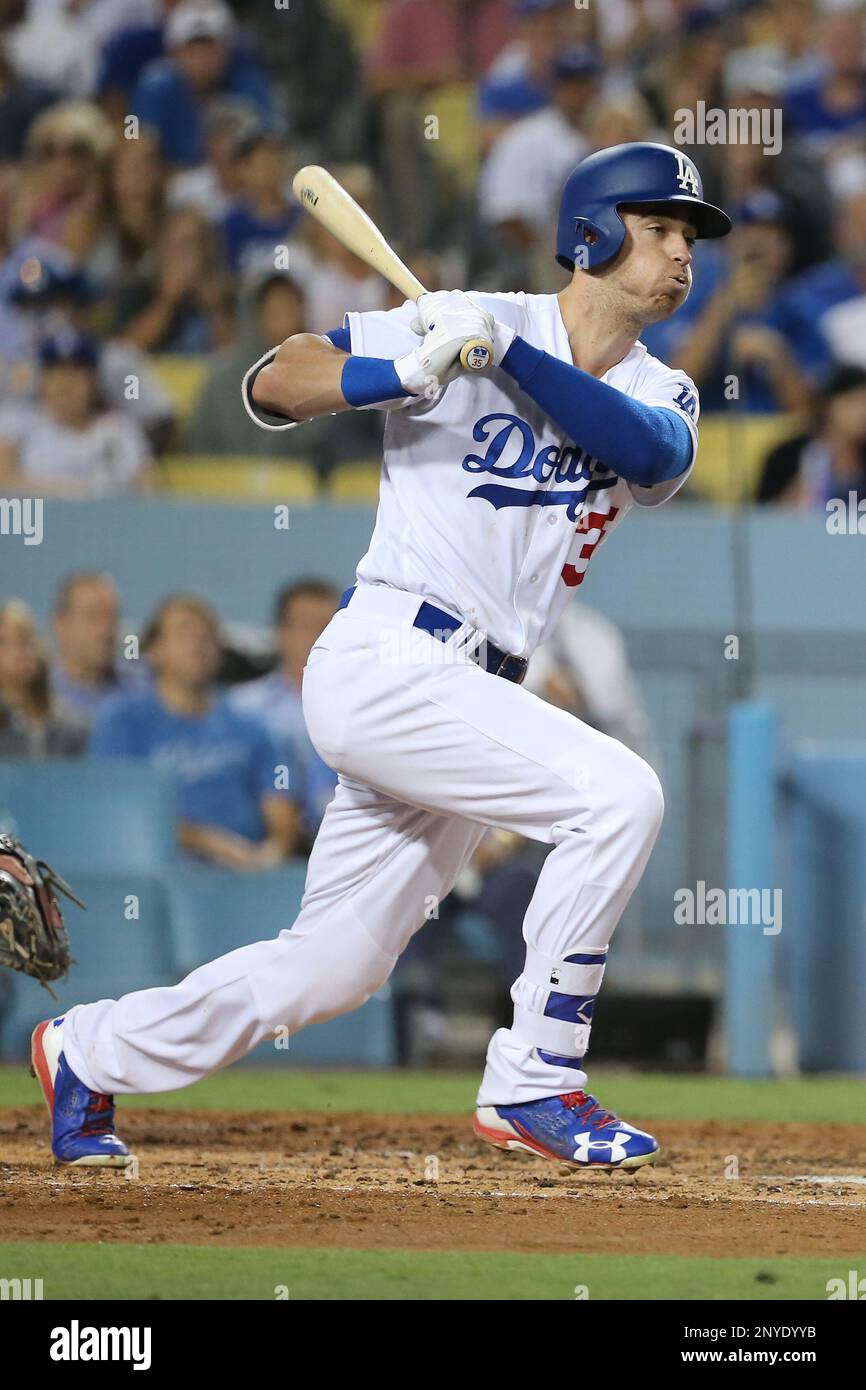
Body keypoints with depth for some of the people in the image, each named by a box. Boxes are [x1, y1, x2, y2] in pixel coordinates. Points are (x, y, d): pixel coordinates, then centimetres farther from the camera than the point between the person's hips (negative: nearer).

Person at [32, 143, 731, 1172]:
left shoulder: (658, 394, 12)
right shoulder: (465, 321, -5)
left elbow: (656, 453, -13)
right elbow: (271, 384, -7)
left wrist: (514, 356, -22)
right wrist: (410, 369, -24)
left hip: (468, 697, 7)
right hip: (383, 660, -7)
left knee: (330, 971, 12)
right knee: (619, 795, -22)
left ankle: (89, 1052, 31)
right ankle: (533, 1084, -13)